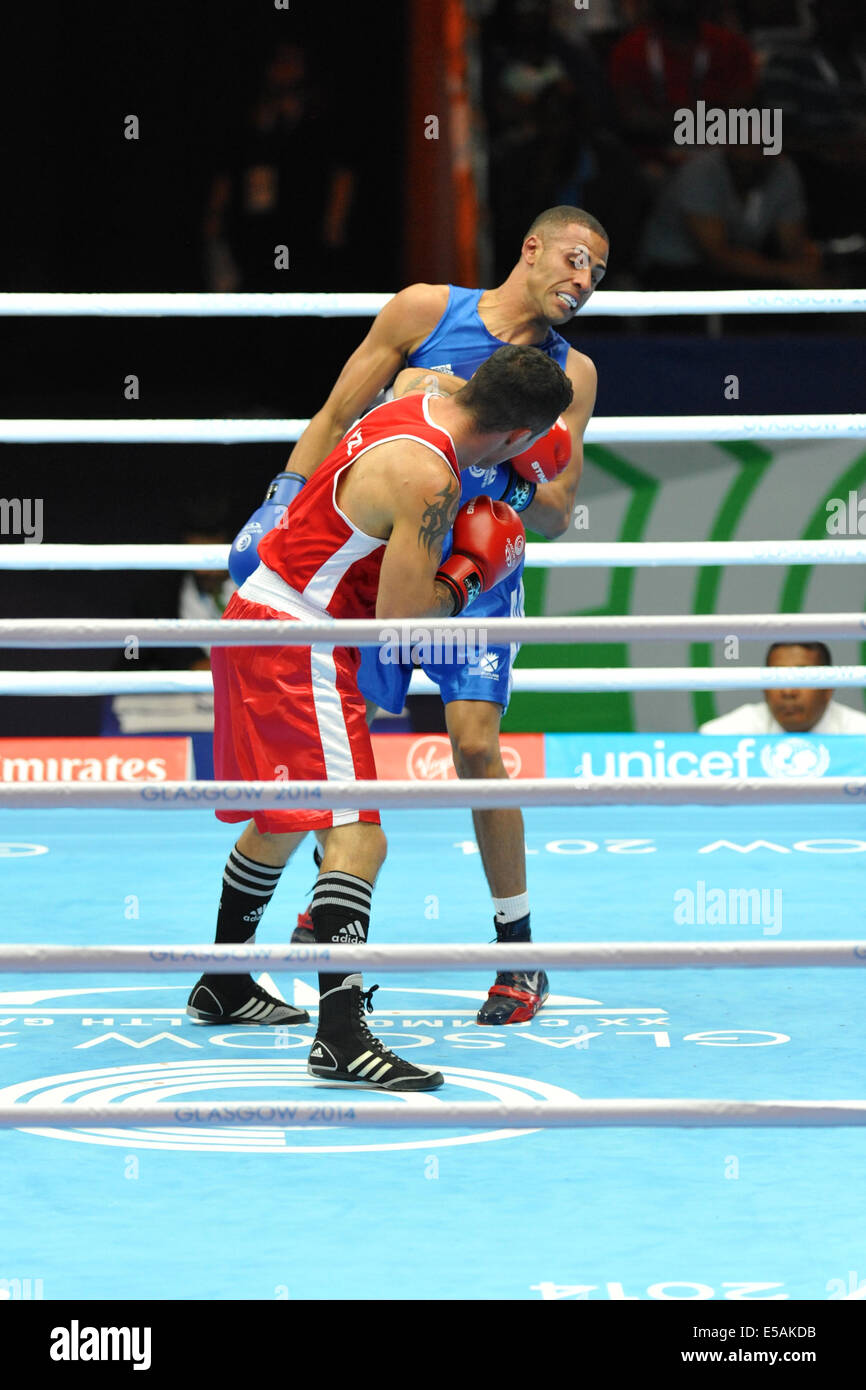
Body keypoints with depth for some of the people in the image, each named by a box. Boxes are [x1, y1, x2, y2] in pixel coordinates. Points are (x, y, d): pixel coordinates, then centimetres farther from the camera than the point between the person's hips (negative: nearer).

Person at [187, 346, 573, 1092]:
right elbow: (402, 616, -24)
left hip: (260, 614, 11)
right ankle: (342, 1036, -28)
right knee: (356, 836, -18)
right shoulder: (429, 478, -23)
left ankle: (224, 988, 41)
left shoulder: (415, 407, 6)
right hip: (298, 650, -11)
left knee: (283, 820, 26)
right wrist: (467, 575, -6)